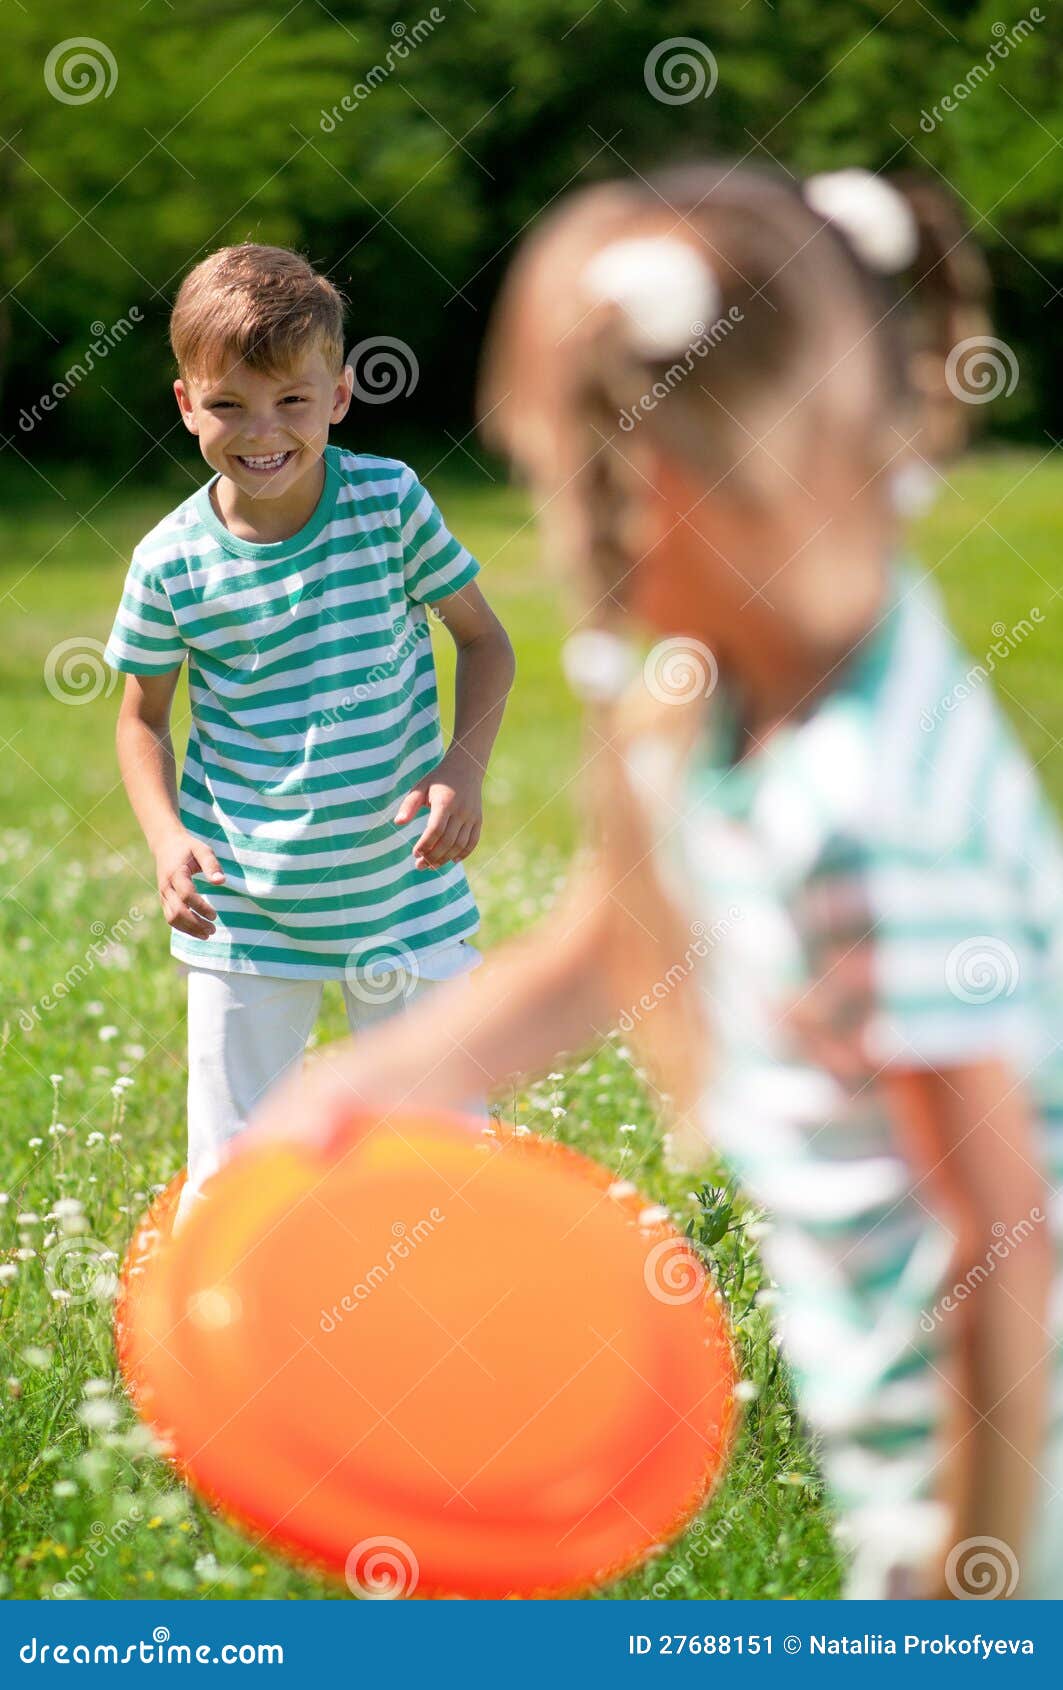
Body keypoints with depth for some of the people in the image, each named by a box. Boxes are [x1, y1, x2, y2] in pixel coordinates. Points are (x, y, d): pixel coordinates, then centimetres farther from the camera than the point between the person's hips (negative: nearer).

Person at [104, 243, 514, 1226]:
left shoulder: (390, 504, -9)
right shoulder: (172, 563, -8)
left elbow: (484, 640, 3)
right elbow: (143, 716, 7)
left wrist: (462, 770, -13)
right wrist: (167, 836, -10)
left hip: (402, 895, 0)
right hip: (243, 914, 0)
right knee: (228, 1169, 6)